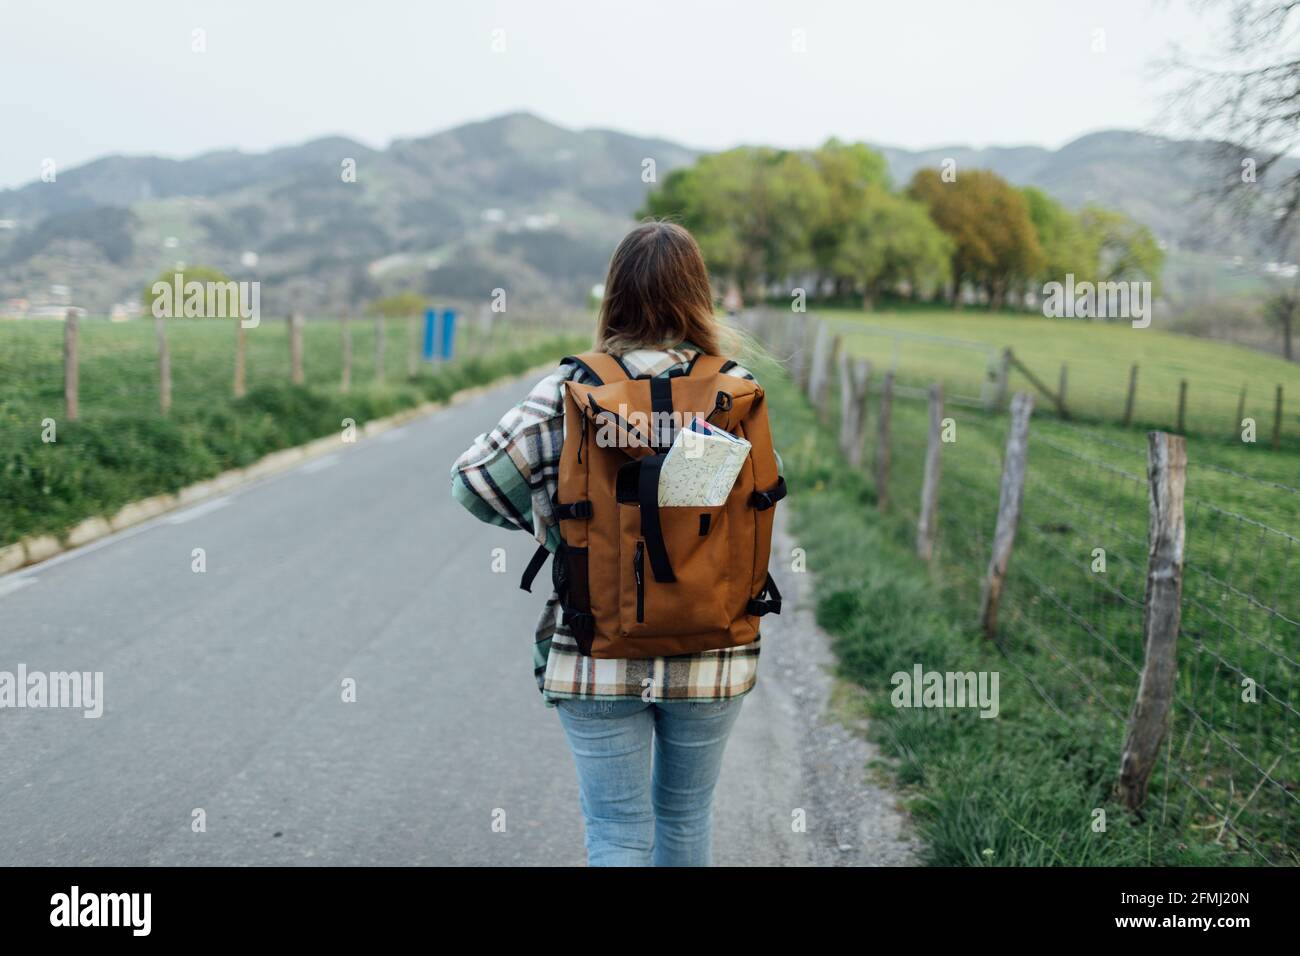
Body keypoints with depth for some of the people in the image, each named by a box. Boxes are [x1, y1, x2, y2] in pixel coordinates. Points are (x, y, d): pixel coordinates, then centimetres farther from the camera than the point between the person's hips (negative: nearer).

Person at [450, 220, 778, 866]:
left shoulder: (570, 391, -11)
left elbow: (474, 481, -11)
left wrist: (549, 522, 5)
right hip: (710, 658, 2)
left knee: (617, 832, 9)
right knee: (686, 816, 23)